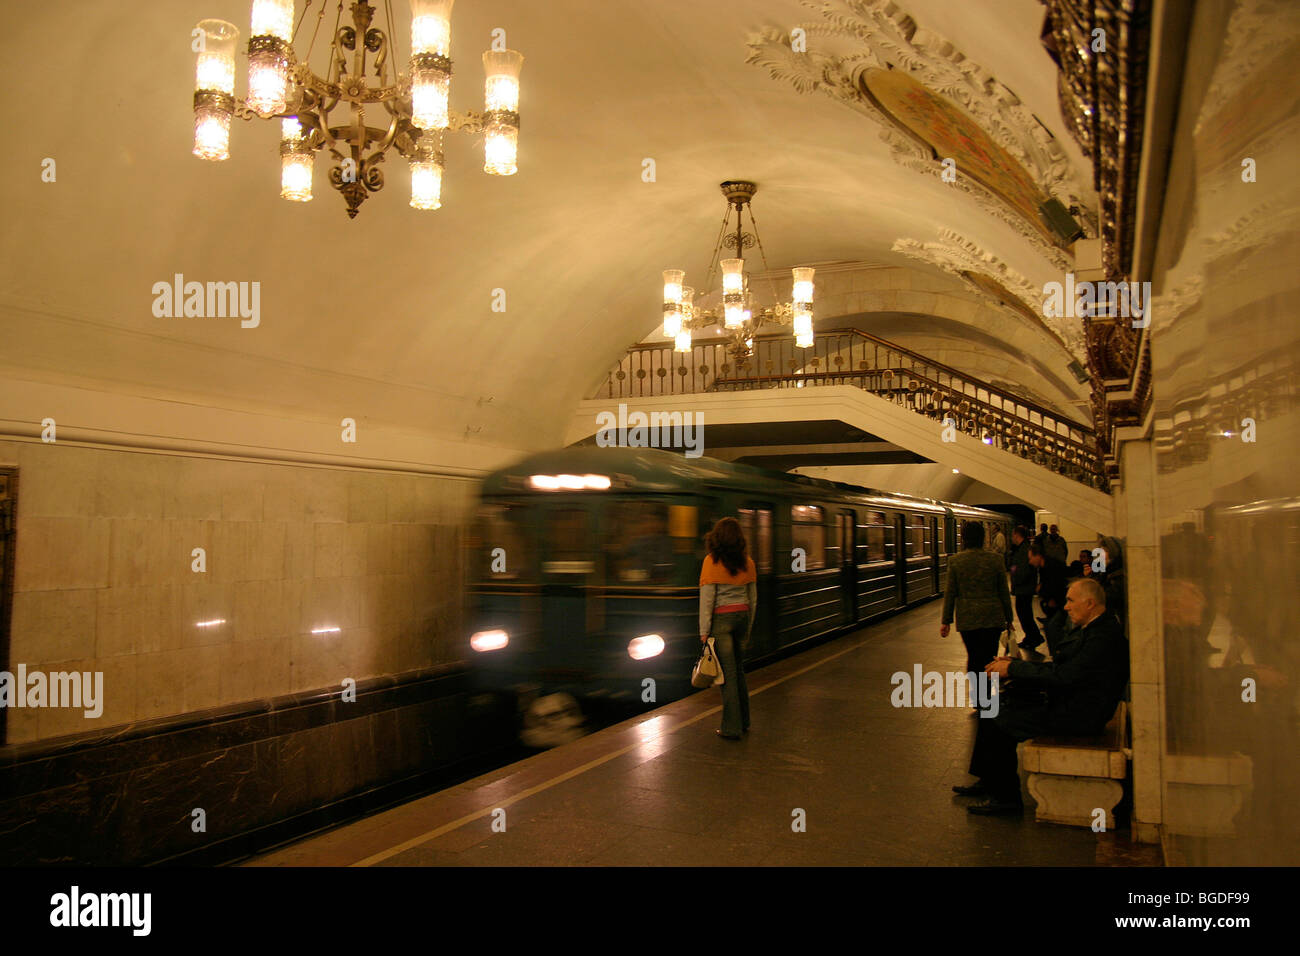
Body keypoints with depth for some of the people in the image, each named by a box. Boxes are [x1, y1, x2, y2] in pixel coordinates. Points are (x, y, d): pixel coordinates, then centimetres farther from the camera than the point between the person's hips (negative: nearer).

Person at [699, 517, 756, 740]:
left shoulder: (712, 561, -8)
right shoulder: (747, 562, 6)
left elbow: (707, 598, -10)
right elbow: (753, 598, 12)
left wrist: (704, 630, -7)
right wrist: (748, 628, 20)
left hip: (721, 618, -5)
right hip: (742, 615, 5)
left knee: (727, 673, -1)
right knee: (738, 670, 16)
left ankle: (732, 728, 4)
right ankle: (744, 722, 24)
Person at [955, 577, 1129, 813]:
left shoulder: (1105, 637, -23)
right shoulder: (1089, 628, 10)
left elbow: (1063, 676, -27)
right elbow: (1057, 666, 13)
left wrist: (1013, 669, -18)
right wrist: (1014, 665, 1)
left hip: (1076, 716, -10)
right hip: (1061, 701, 10)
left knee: (996, 722, -13)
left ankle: (1006, 798, 1)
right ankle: (990, 783, 18)